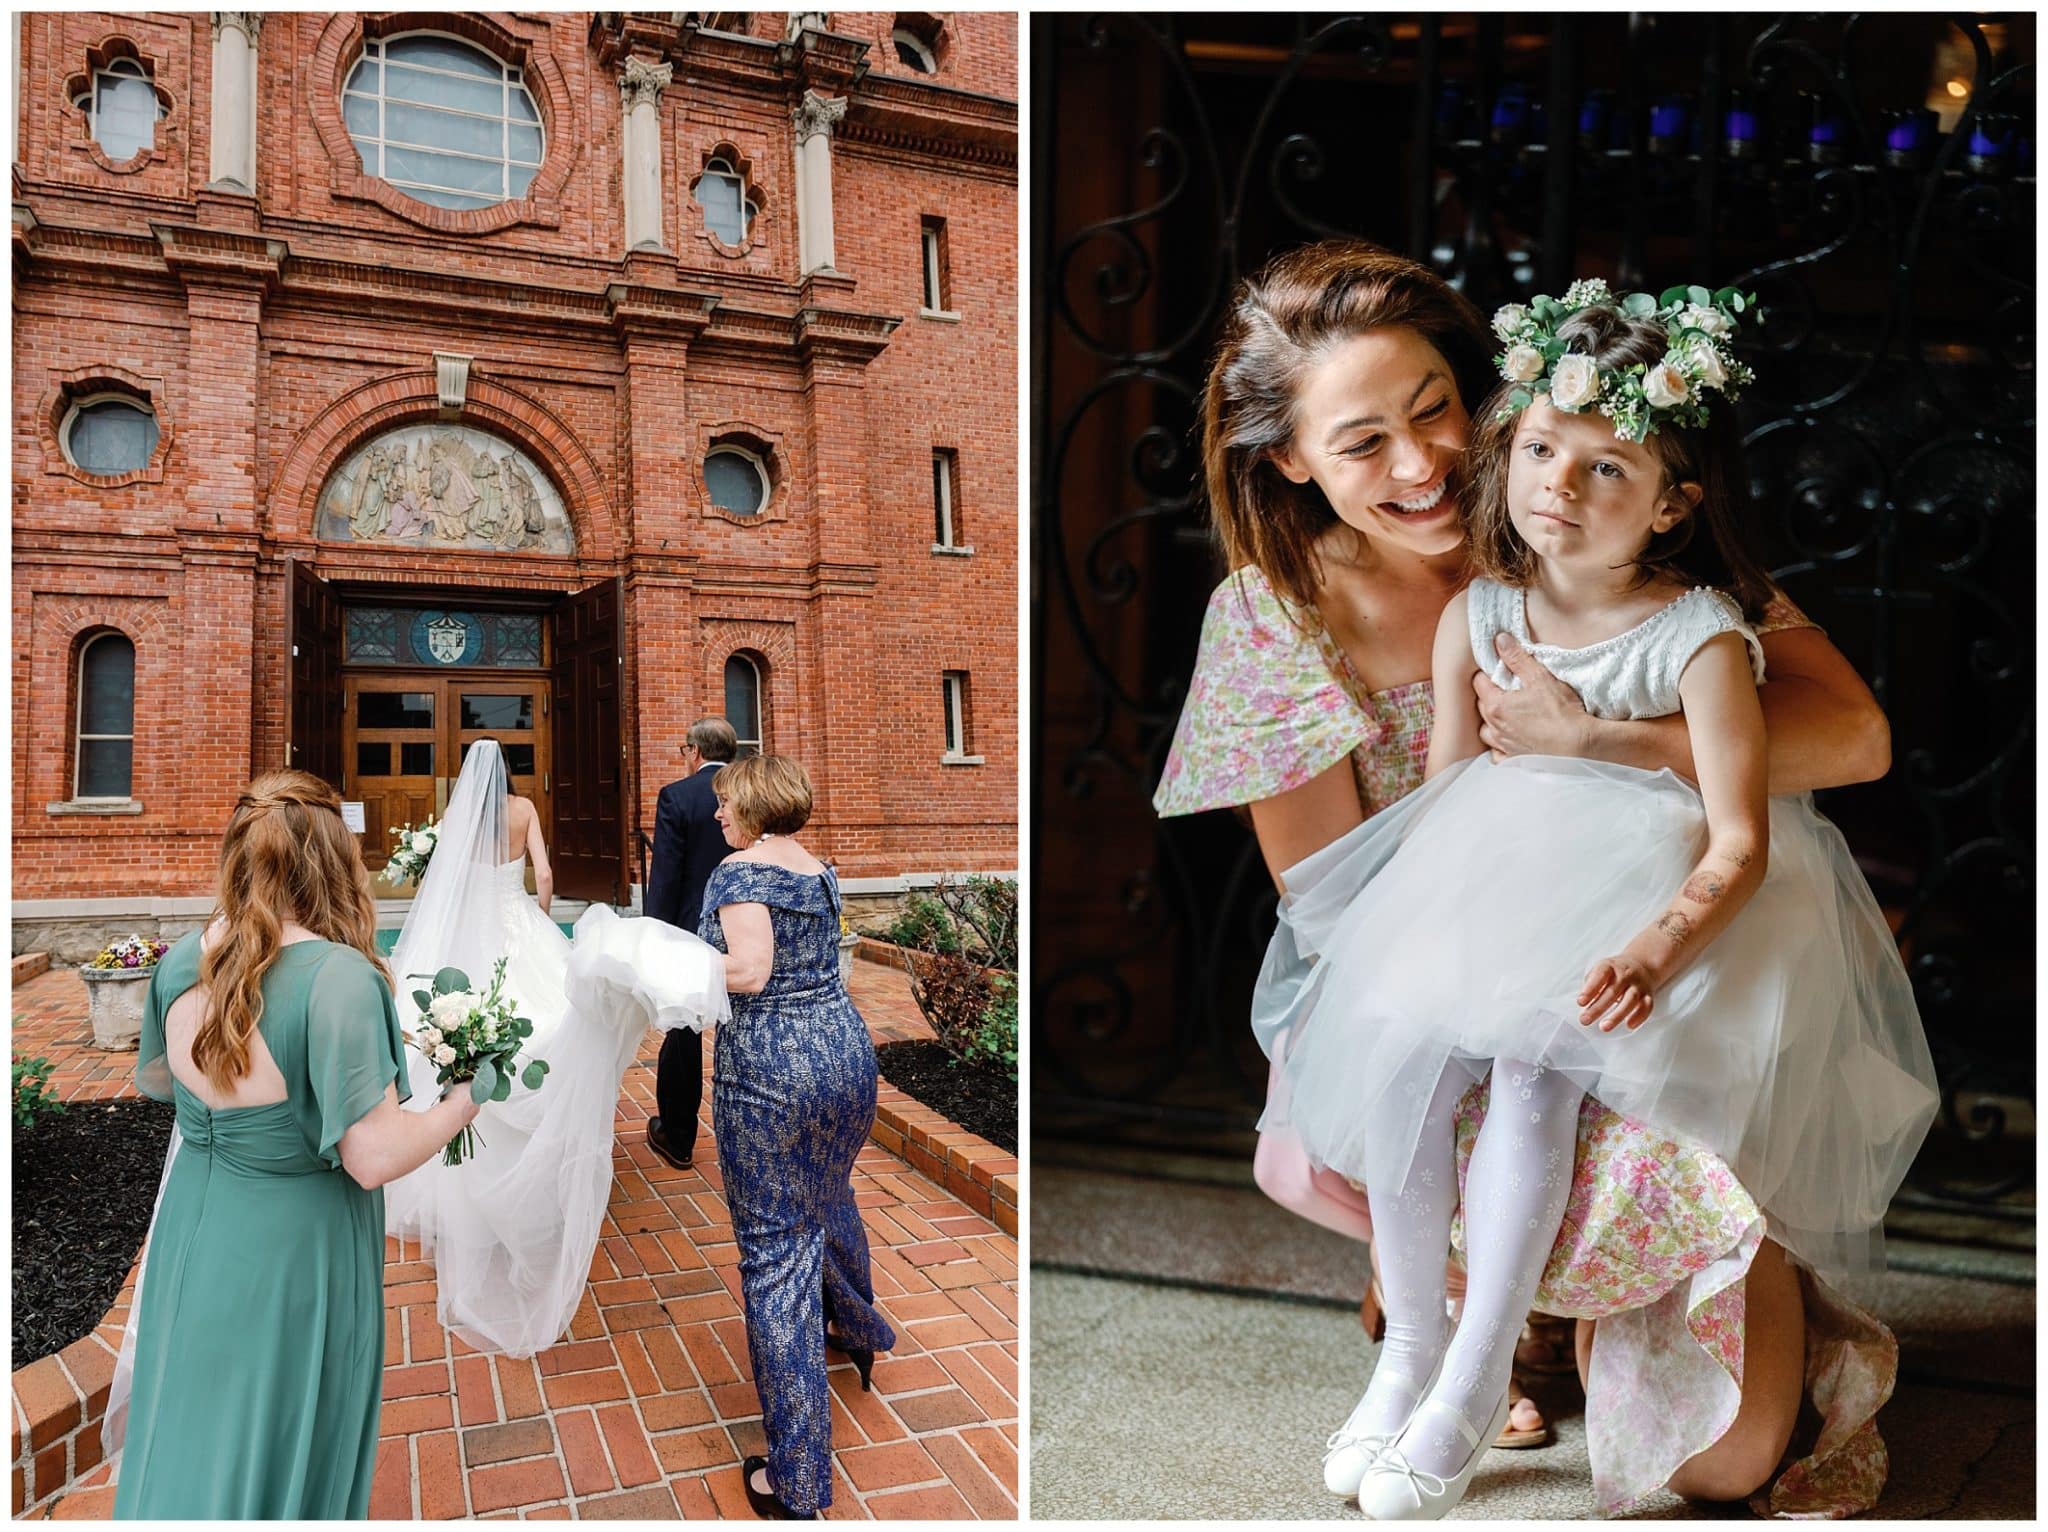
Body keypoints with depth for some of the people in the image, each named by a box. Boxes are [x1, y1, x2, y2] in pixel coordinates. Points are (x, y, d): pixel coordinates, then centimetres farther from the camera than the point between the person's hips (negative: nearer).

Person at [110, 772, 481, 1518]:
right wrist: (467, 1099, -12)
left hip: (194, 1233, 6)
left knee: (192, 1437, 26)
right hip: (293, 1252, -6)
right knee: (282, 1444, 17)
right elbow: (375, 1158, -27)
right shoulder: (338, 976, -28)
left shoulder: (182, 958, -7)